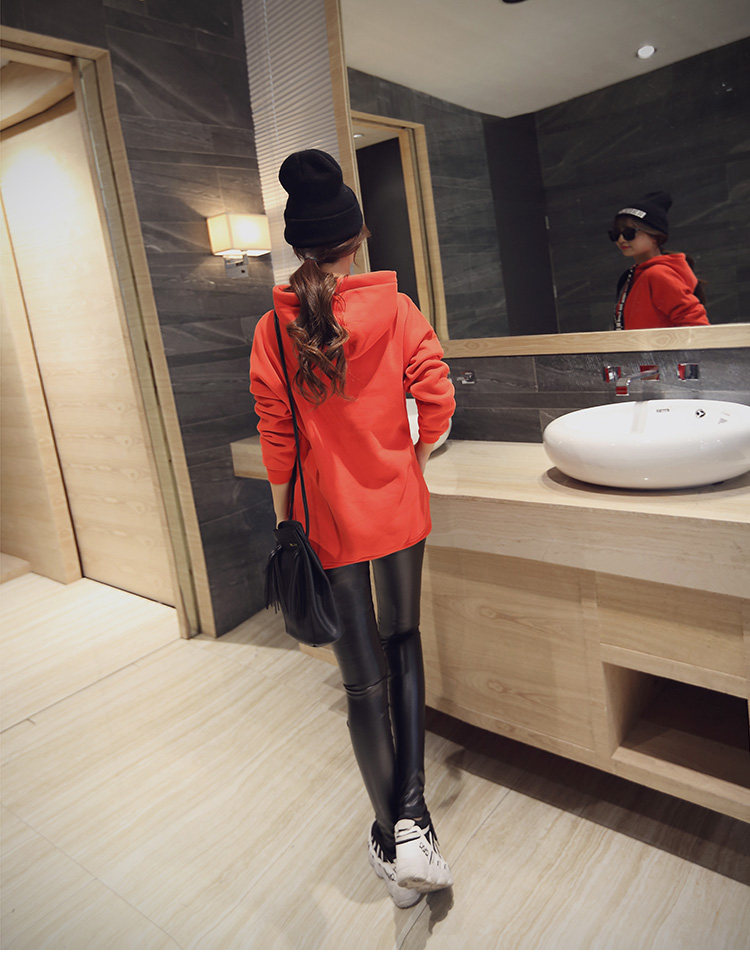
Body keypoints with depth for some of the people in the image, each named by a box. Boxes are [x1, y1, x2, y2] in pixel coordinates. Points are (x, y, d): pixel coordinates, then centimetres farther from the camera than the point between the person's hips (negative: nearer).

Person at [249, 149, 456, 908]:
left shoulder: (273, 328, -6)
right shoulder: (396, 309, -5)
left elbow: (277, 439, -6)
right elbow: (437, 402, -9)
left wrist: (283, 519, 7)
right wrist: (411, 461, 9)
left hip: (330, 518, -1)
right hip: (398, 507, 1)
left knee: (364, 677, 10)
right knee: (403, 641, 21)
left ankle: (391, 841, 24)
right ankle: (412, 821, 13)